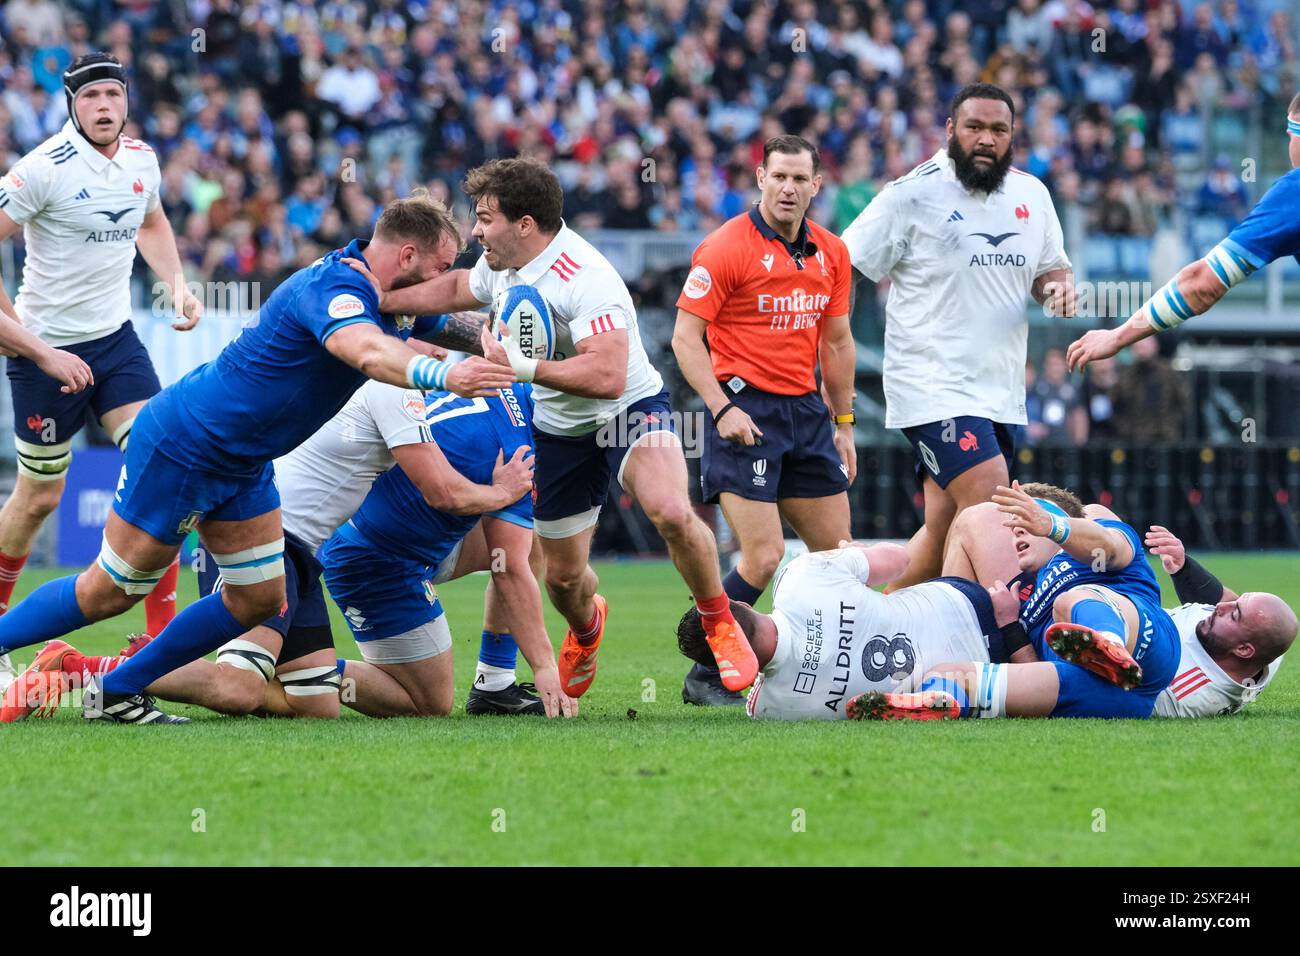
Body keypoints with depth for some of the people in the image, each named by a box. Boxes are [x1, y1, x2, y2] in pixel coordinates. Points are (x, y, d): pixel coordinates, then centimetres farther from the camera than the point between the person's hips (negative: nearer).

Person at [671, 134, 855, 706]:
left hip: (807, 411, 7)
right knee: (763, 557, -14)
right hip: (746, 412, -7)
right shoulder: (728, 247, -10)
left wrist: (843, 424, 17)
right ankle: (706, 679, -2)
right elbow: (685, 336, -10)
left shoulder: (831, 253, 10)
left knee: (836, 551, 6)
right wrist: (722, 408, -20)